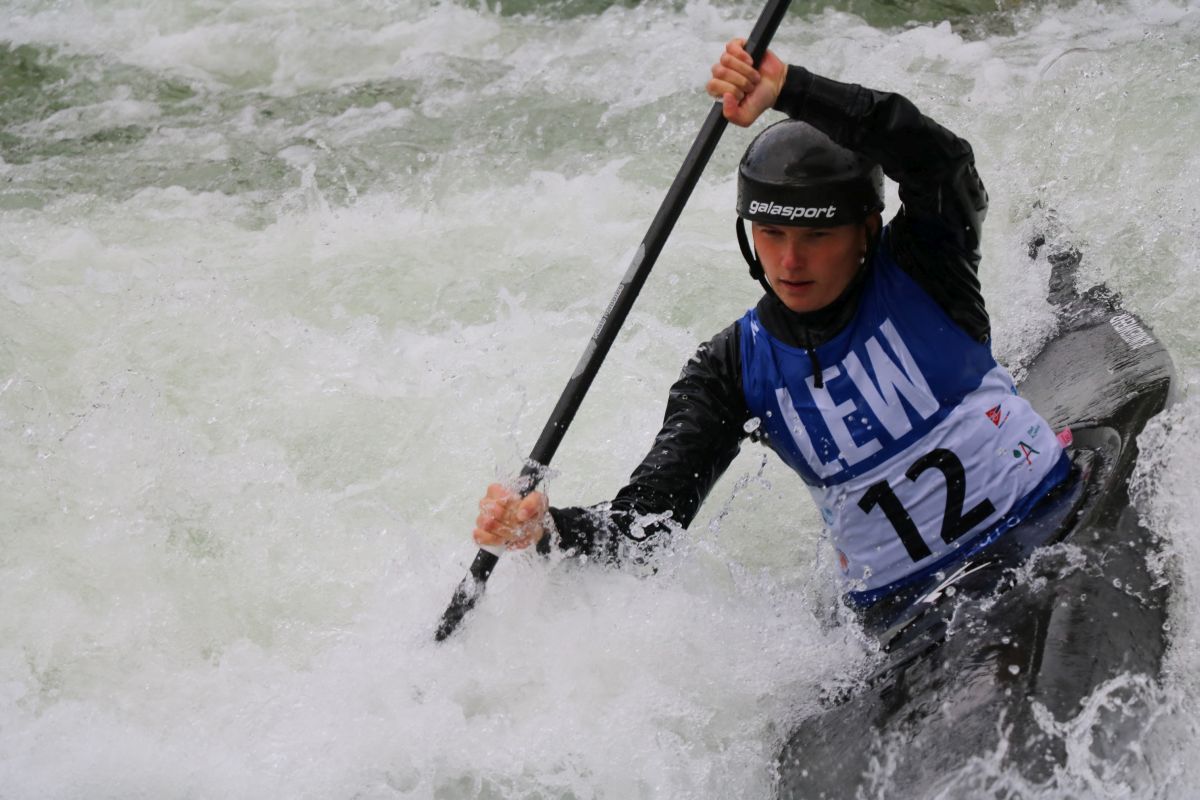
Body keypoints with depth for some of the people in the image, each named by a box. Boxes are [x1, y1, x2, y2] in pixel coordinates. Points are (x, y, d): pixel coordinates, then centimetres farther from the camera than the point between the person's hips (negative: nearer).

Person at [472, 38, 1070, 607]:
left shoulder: (920, 270, -7)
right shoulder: (733, 370, -3)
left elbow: (942, 162, -29)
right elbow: (645, 526, -10)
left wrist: (790, 90, -37)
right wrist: (547, 530, -31)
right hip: (900, 609, 2)